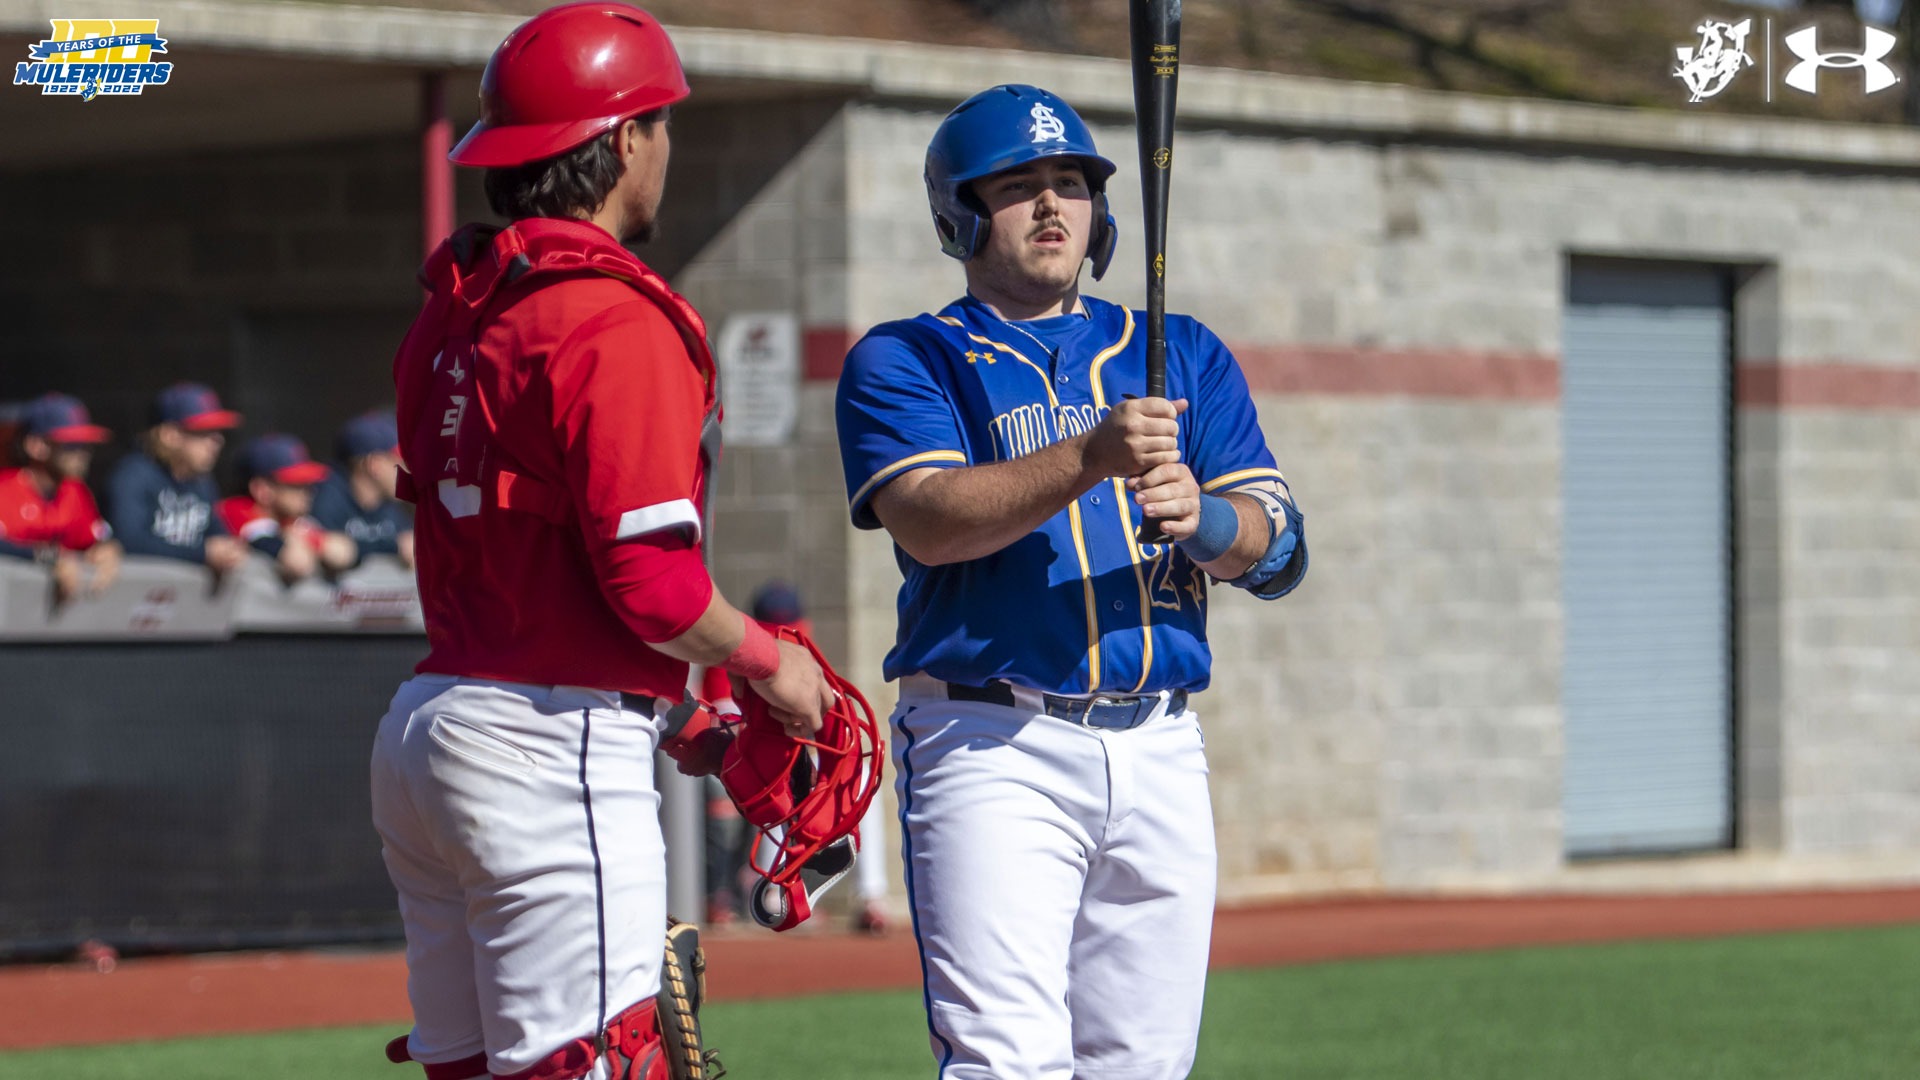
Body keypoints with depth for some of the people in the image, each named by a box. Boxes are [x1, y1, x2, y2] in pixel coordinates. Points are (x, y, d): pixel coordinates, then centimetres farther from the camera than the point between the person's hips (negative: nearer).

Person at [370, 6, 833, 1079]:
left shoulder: (450, 314, 13)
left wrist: (670, 713, 22)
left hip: (422, 725, 9)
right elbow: (649, 574, -18)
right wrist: (767, 661, 0)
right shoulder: (617, 318, -13)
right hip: (556, 748, -9)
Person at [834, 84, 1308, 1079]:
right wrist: (1090, 458, -27)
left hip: (1159, 753, 4)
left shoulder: (1182, 356, 17)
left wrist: (1200, 517, -18)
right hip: (992, 747, -4)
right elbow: (928, 519, -13)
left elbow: (1278, 549, 6)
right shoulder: (906, 362, 6)